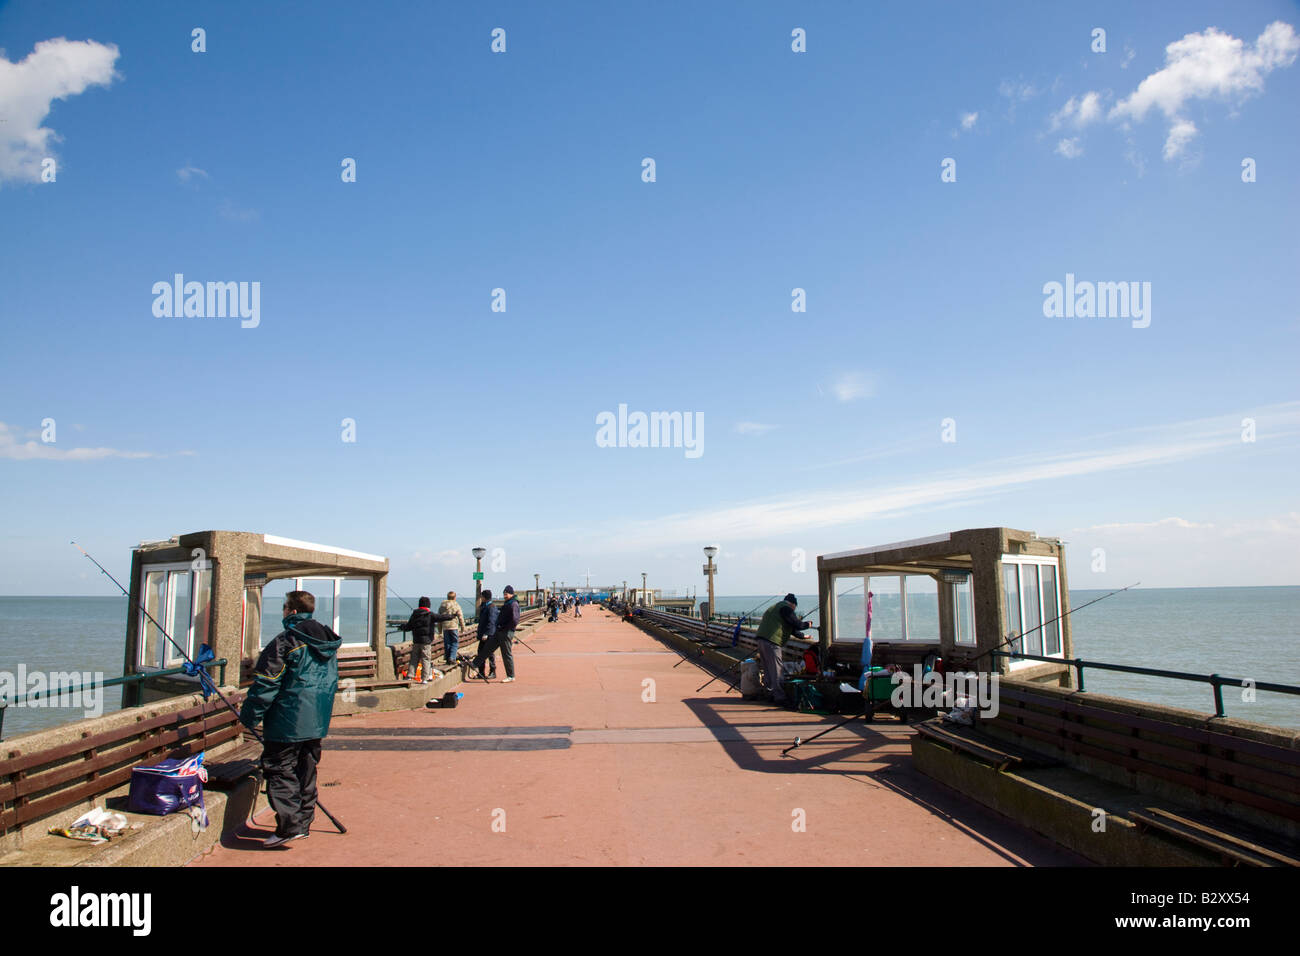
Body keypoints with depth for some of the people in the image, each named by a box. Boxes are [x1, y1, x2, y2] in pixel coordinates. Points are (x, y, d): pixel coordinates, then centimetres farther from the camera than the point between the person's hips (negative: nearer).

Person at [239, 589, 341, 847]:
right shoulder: (329, 643, 10)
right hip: (317, 722, 8)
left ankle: (289, 826, -4)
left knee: (280, 771, 0)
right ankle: (303, 822, 22)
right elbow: (332, 681, 20)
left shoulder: (286, 641, -15)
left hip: (288, 722, -8)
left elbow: (265, 684, -15)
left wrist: (250, 717, -5)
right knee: (306, 771, 15)